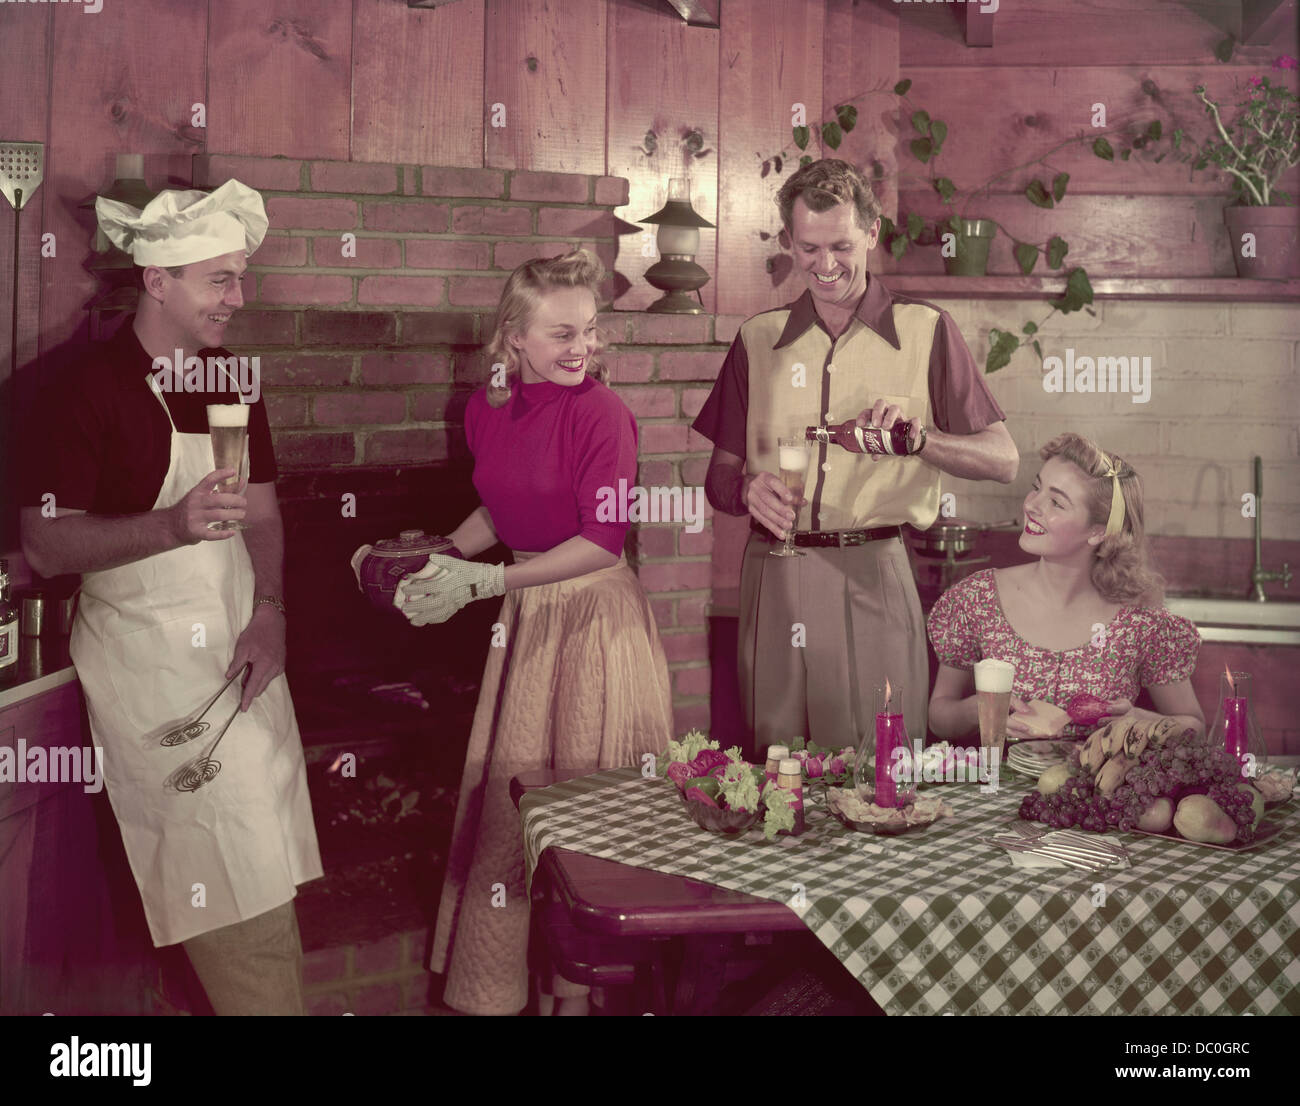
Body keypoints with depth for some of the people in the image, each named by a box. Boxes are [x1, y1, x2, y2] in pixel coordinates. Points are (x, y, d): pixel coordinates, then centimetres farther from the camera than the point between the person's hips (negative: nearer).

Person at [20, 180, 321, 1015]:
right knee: (231, 867, -6)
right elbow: (46, 546, -13)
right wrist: (174, 525, -26)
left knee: (264, 860, 8)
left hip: (240, 652, 6)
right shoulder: (91, 389, -11)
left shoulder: (231, 384, 9)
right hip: (150, 660, -6)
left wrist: (269, 614, -3)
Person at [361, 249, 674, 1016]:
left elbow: (604, 540, -19)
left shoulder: (600, 411, -15)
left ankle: (576, 987, 15)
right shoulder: (488, 411, 3)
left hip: (594, 614, -6)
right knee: (511, 800, 11)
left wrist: (486, 582, -20)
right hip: (524, 616, 6)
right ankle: (499, 985, 26)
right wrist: (438, 558, 2)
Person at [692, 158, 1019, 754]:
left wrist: (918, 437, -17)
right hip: (774, 577, 2)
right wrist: (748, 489, -10)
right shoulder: (758, 339, 13)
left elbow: (1003, 459, 0)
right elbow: (719, 476, 13)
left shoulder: (925, 331, 5)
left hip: (874, 576, -2)